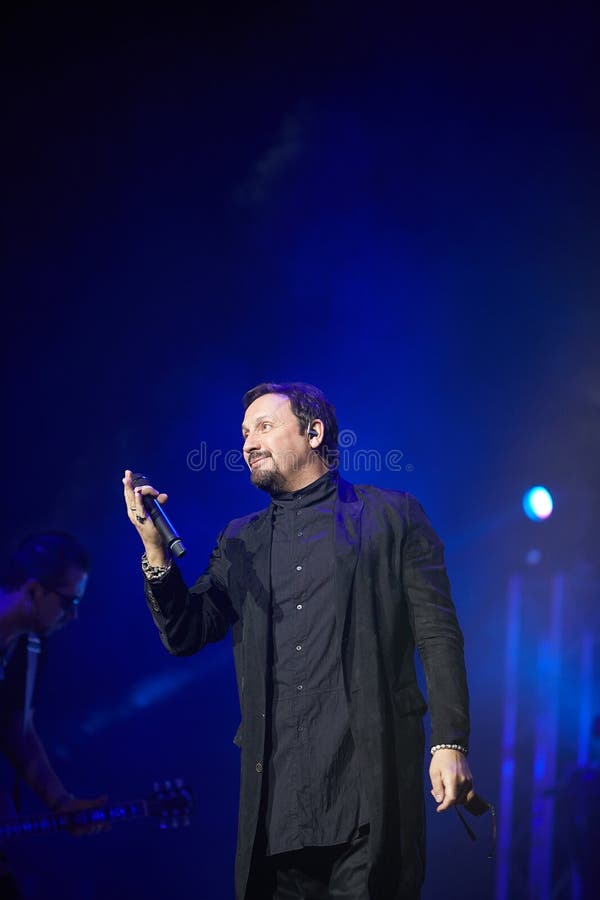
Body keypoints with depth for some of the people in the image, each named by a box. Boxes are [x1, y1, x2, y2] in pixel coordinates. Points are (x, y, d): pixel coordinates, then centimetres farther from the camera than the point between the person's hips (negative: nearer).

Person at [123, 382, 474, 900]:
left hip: (369, 776, -3)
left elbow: (438, 636, 3)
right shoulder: (240, 542, 21)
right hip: (277, 785, 4)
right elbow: (185, 635, 14)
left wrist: (450, 743, -8)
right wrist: (155, 548, -1)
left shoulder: (392, 516, 9)